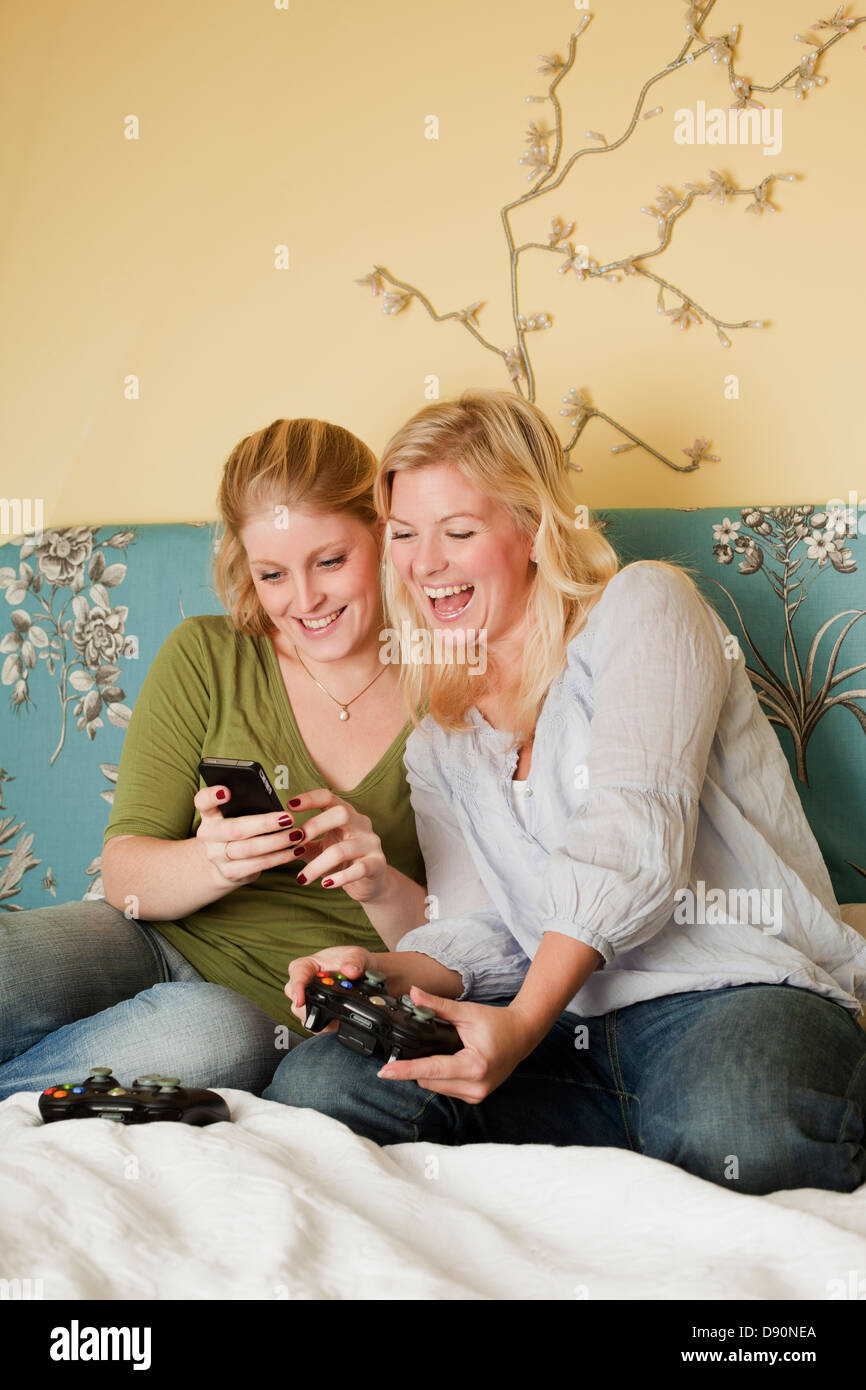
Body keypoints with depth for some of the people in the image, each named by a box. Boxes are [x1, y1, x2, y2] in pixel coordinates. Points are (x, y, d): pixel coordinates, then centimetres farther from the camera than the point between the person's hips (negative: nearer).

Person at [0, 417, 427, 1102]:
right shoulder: (205, 657, 2)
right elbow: (125, 872, -2)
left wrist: (382, 887, -24)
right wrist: (213, 863, -24)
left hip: (294, 1015, 0)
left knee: (219, 1035, -37)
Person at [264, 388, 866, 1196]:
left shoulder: (642, 606, 2)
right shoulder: (437, 746, 20)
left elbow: (632, 836, -13)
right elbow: (479, 932, 12)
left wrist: (524, 1022, -22)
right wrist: (385, 974, -12)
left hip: (740, 989, -5)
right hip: (568, 1022, 6)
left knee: (732, 1137, -41)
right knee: (312, 1085, -19)